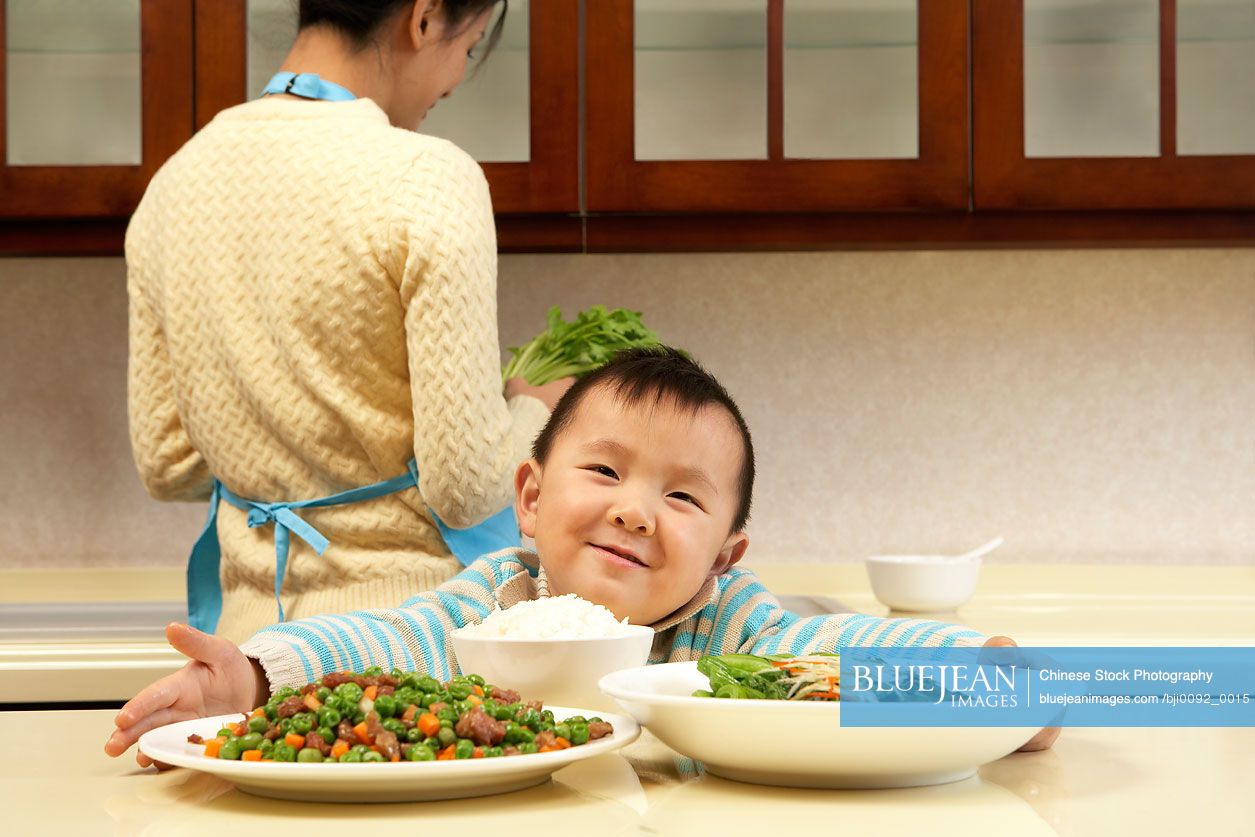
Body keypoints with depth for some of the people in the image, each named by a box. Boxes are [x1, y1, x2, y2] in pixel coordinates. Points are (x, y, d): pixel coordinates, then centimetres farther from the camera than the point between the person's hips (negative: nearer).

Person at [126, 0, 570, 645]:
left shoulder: (173, 183, 5)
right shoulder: (429, 180, -14)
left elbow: (165, 466, 10)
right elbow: (466, 487, -14)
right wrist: (533, 411, 6)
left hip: (248, 623, 7)